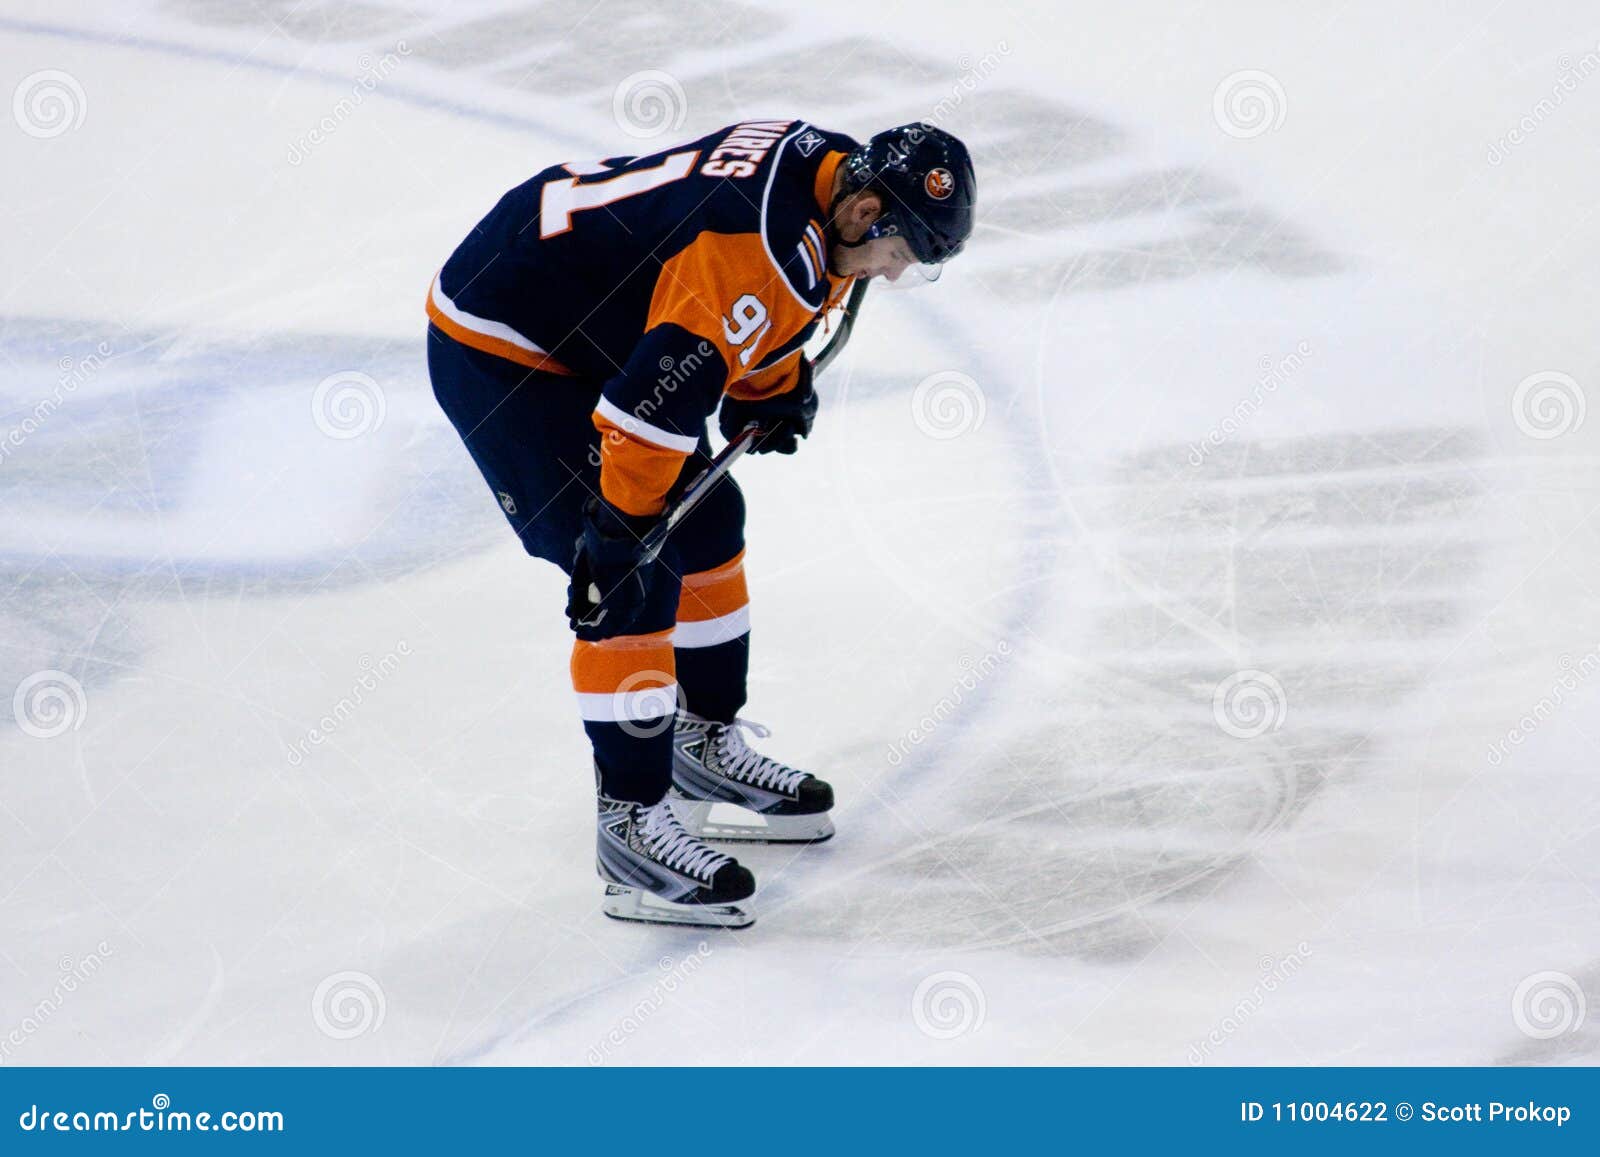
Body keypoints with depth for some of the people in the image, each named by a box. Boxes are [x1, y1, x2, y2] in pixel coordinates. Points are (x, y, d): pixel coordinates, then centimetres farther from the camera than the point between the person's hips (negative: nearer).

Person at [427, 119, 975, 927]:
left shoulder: (819, 164, -2)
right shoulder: (759, 244, -32)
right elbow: (658, 390, -33)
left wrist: (778, 388, 9)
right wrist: (618, 525, -26)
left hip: (590, 329, 11)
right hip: (498, 350, -10)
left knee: (705, 526, 16)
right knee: (636, 578, -13)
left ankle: (706, 748, 33)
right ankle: (632, 821, -5)